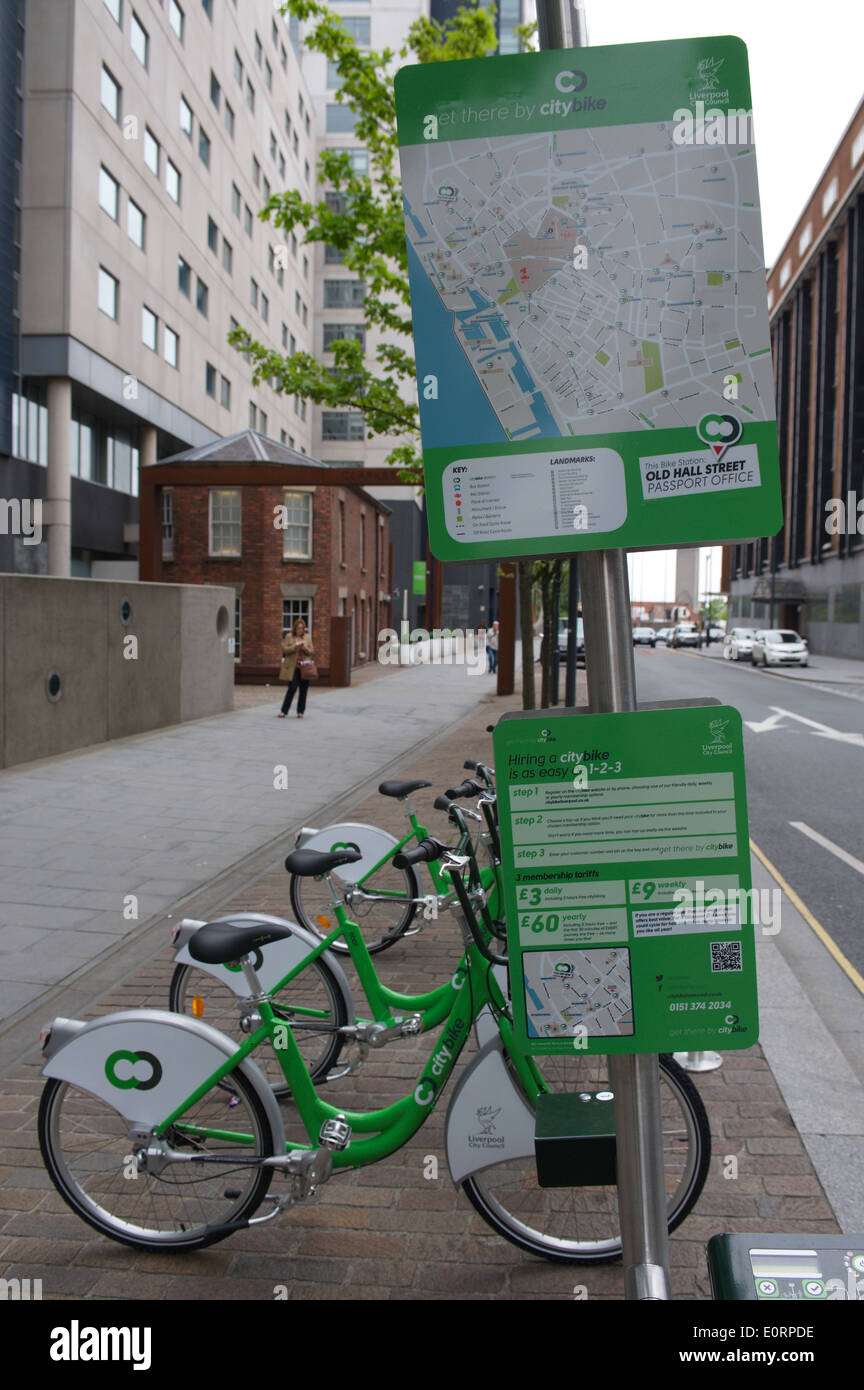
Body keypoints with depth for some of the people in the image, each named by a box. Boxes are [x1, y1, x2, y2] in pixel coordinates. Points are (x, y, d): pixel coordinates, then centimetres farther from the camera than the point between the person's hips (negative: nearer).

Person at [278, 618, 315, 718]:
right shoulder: (289, 636, 5)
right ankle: (283, 711, 0)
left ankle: (300, 712, 12)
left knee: (303, 690, 2)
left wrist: (305, 648, -11)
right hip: (293, 667, -3)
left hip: (305, 668, 3)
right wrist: (294, 647, -17)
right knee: (292, 688, -9)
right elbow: (284, 650, -2)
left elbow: (312, 652, 9)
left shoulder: (307, 637, 11)